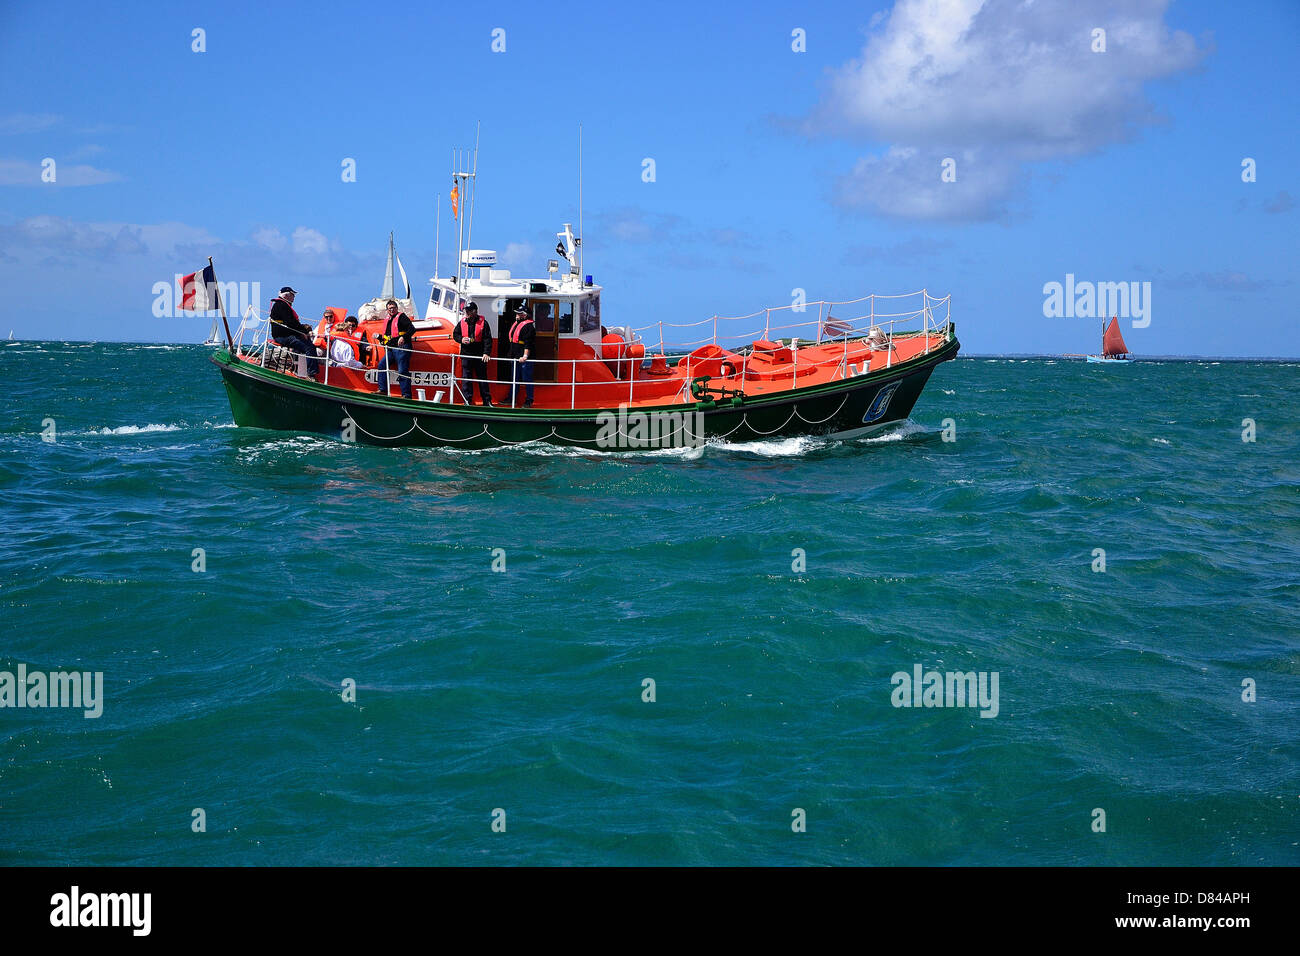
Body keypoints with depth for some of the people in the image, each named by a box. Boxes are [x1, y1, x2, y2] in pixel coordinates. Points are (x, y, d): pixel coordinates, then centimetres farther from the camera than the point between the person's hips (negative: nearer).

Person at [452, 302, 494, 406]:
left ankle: (487, 401, 13)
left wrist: (486, 353, -13)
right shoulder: (462, 322, 5)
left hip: (480, 355, -2)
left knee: (482, 378, 6)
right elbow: (455, 334, 15)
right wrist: (461, 339, -7)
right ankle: (467, 400, 6)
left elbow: (487, 339, -4)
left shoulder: (483, 323, -2)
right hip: (466, 354, 2)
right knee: (466, 378, 0)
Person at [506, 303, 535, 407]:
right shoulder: (515, 324, 16)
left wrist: (525, 356, -28)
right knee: (514, 379, 15)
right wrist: (511, 354, 25)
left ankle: (529, 401, 3)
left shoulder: (528, 326, -13)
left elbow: (528, 343, -21)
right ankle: (511, 400, 22)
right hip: (515, 357, 9)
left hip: (525, 359, -9)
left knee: (527, 380, -3)